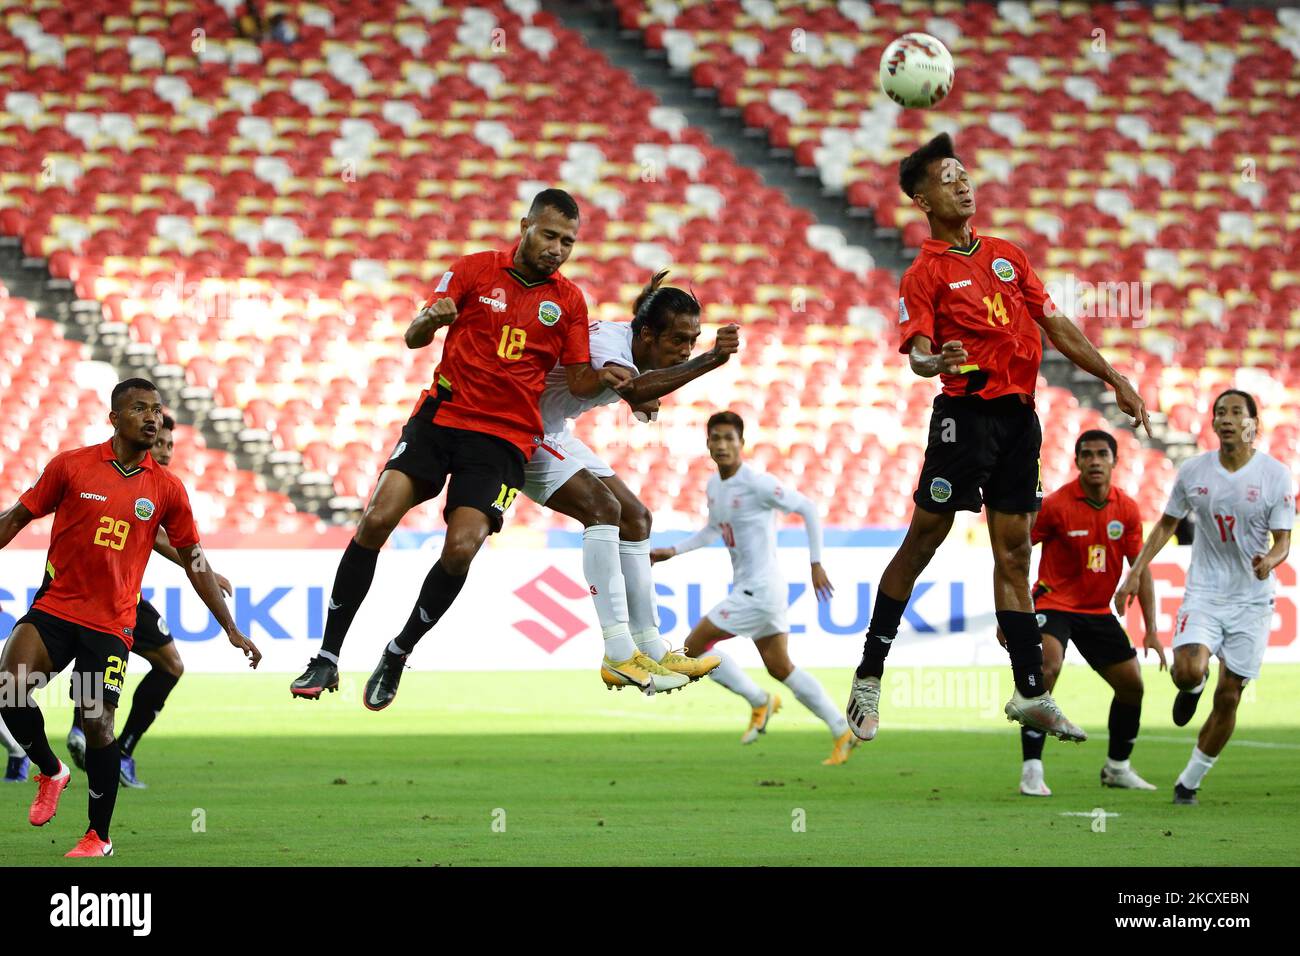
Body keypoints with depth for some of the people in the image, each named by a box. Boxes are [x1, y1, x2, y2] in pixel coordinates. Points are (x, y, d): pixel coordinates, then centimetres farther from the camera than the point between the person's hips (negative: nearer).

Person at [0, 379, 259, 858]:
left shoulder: (167, 489, 5)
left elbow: (195, 562, 12)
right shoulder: (71, 465, 0)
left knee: (98, 724, -8)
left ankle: (99, 836, 8)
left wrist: (233, 632, 11)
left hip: (111, 624, 0)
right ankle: (50, 771, 8)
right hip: (53, 608, 0)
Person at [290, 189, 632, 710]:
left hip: (505, 437, 1)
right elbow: (413, 337, 2)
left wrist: (602, 378, -13)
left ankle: (398, 654, 5)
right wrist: (430, 320, -21)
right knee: (377, 519, -18)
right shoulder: (474, 270, 3)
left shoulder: (569, 300, 9)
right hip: (442, 415, 0)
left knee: (461, 549, -19)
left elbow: (577, 380, 10)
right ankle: (327, 658, -9)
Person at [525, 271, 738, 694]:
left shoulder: (636, 347, -1)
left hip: (553, 435, 11)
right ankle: (619, 657, -28)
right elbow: (634, 389, -53)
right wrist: (709, 361, -59)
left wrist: (644, 400, 1)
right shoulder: (607, 340, -31)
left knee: (636, 517, 7)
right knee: (604, 508, -25)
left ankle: (650, 650, 11)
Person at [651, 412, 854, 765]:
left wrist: (816, 564, -12)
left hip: (759, 590, -9)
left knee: (695, 646, -6)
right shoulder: (714, 486, 9)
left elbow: (808, 509, -13)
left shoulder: (757, 484, -17)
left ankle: (759, 701, 8)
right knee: (781, 668, 11)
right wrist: (673, 551, 17)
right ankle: (842, 733, 16)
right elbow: (712, 530, 27)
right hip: (747, 588, 9)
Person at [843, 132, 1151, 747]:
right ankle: (868, 678, 2)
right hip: (966, 413, -6)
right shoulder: (926, 273, -3)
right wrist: (933, 361, -37)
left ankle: (1031, 694, 7)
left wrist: (1114, 379, 15)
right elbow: (917, 352, -14)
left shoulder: (1006, 255, 16)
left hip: (1020, 414, 6)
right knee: (921, 543, -4)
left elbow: (1056, 326, 19)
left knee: (1013, 553, 6)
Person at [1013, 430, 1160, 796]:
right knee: (1047, 669, -29)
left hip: (1098, 610, 5)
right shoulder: (1055, 505, -16)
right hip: (1053, 602, -5)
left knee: (1131, 684, 6)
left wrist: (1151, 630, 0)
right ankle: (1031, 770, -26)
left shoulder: (1127, 509, -3)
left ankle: (1117, 768, 28)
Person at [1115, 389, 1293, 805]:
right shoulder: (1193, 470, 0)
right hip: (1203, 594, 1)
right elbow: (1167, 524, 13)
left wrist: (1270, 561, -27)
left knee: (1228, 697, 0)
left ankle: (1189, 781, 17)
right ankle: (1194, 687, 14)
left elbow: (1283, 540, -4)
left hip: (1251, 599, -1)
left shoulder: (1275, 475, -6)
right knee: (1188, 670, -25)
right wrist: (1135, 572, 7)